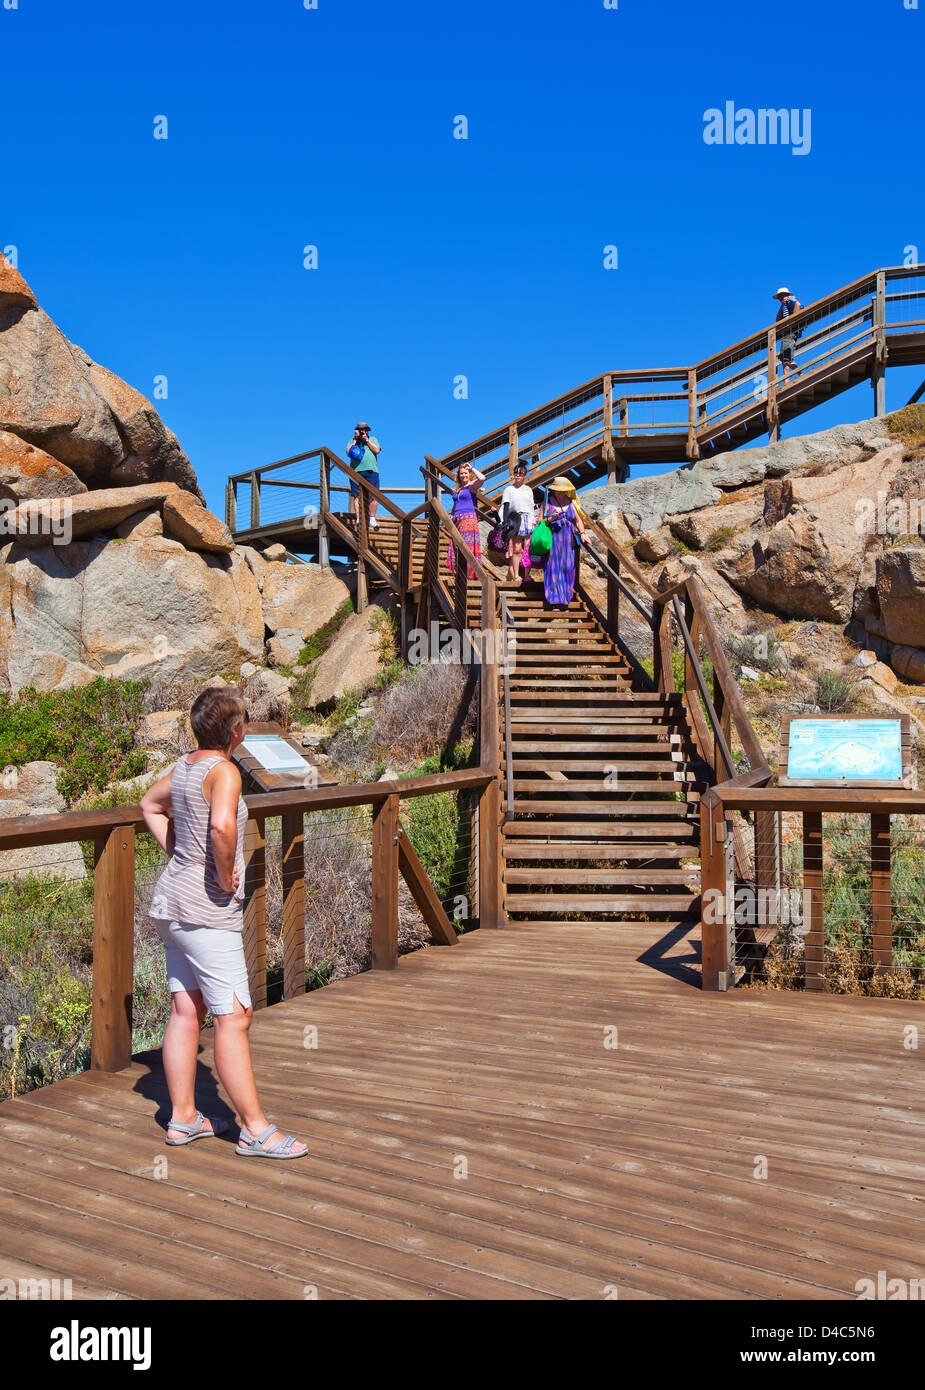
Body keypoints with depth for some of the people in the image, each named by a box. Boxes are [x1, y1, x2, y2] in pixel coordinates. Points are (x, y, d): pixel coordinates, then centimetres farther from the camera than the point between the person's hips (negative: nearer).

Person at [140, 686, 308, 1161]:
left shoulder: (184, 766, 8)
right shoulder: (223, 771, -17)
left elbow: (150, 805, 27)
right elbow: (222, 826, -36)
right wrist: (226, 877, -20)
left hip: (172, 902, 9)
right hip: (207, 911, -9)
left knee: (185, 1011, 14)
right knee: (234, 1017, -4)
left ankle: (183, 1118, 23)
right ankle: (255, 1129, 2)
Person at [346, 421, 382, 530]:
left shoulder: (373, 439, 19)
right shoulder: (352, 440, 19)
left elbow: (377, 450, 3)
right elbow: (348, 452, 2)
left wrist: (367, 440, 2)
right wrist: (356, 439, 3)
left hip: (371, 471, 0)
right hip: (356, 471, 0)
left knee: (373, 496, -8)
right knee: (356, 496, -7)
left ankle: (372, 519, -4)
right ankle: (358, 518, -8)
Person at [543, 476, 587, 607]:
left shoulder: (570, 502, 11)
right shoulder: (547, 502, 3)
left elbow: (578, 520, 11)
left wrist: (582, 533, -2)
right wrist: (550, 519, -18)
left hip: (568, 540, 3)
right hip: (552, 539, -3)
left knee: (567, 565, -1)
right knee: (553, 566, -7)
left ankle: (565, 595, 6)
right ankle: (554, 596, -4)